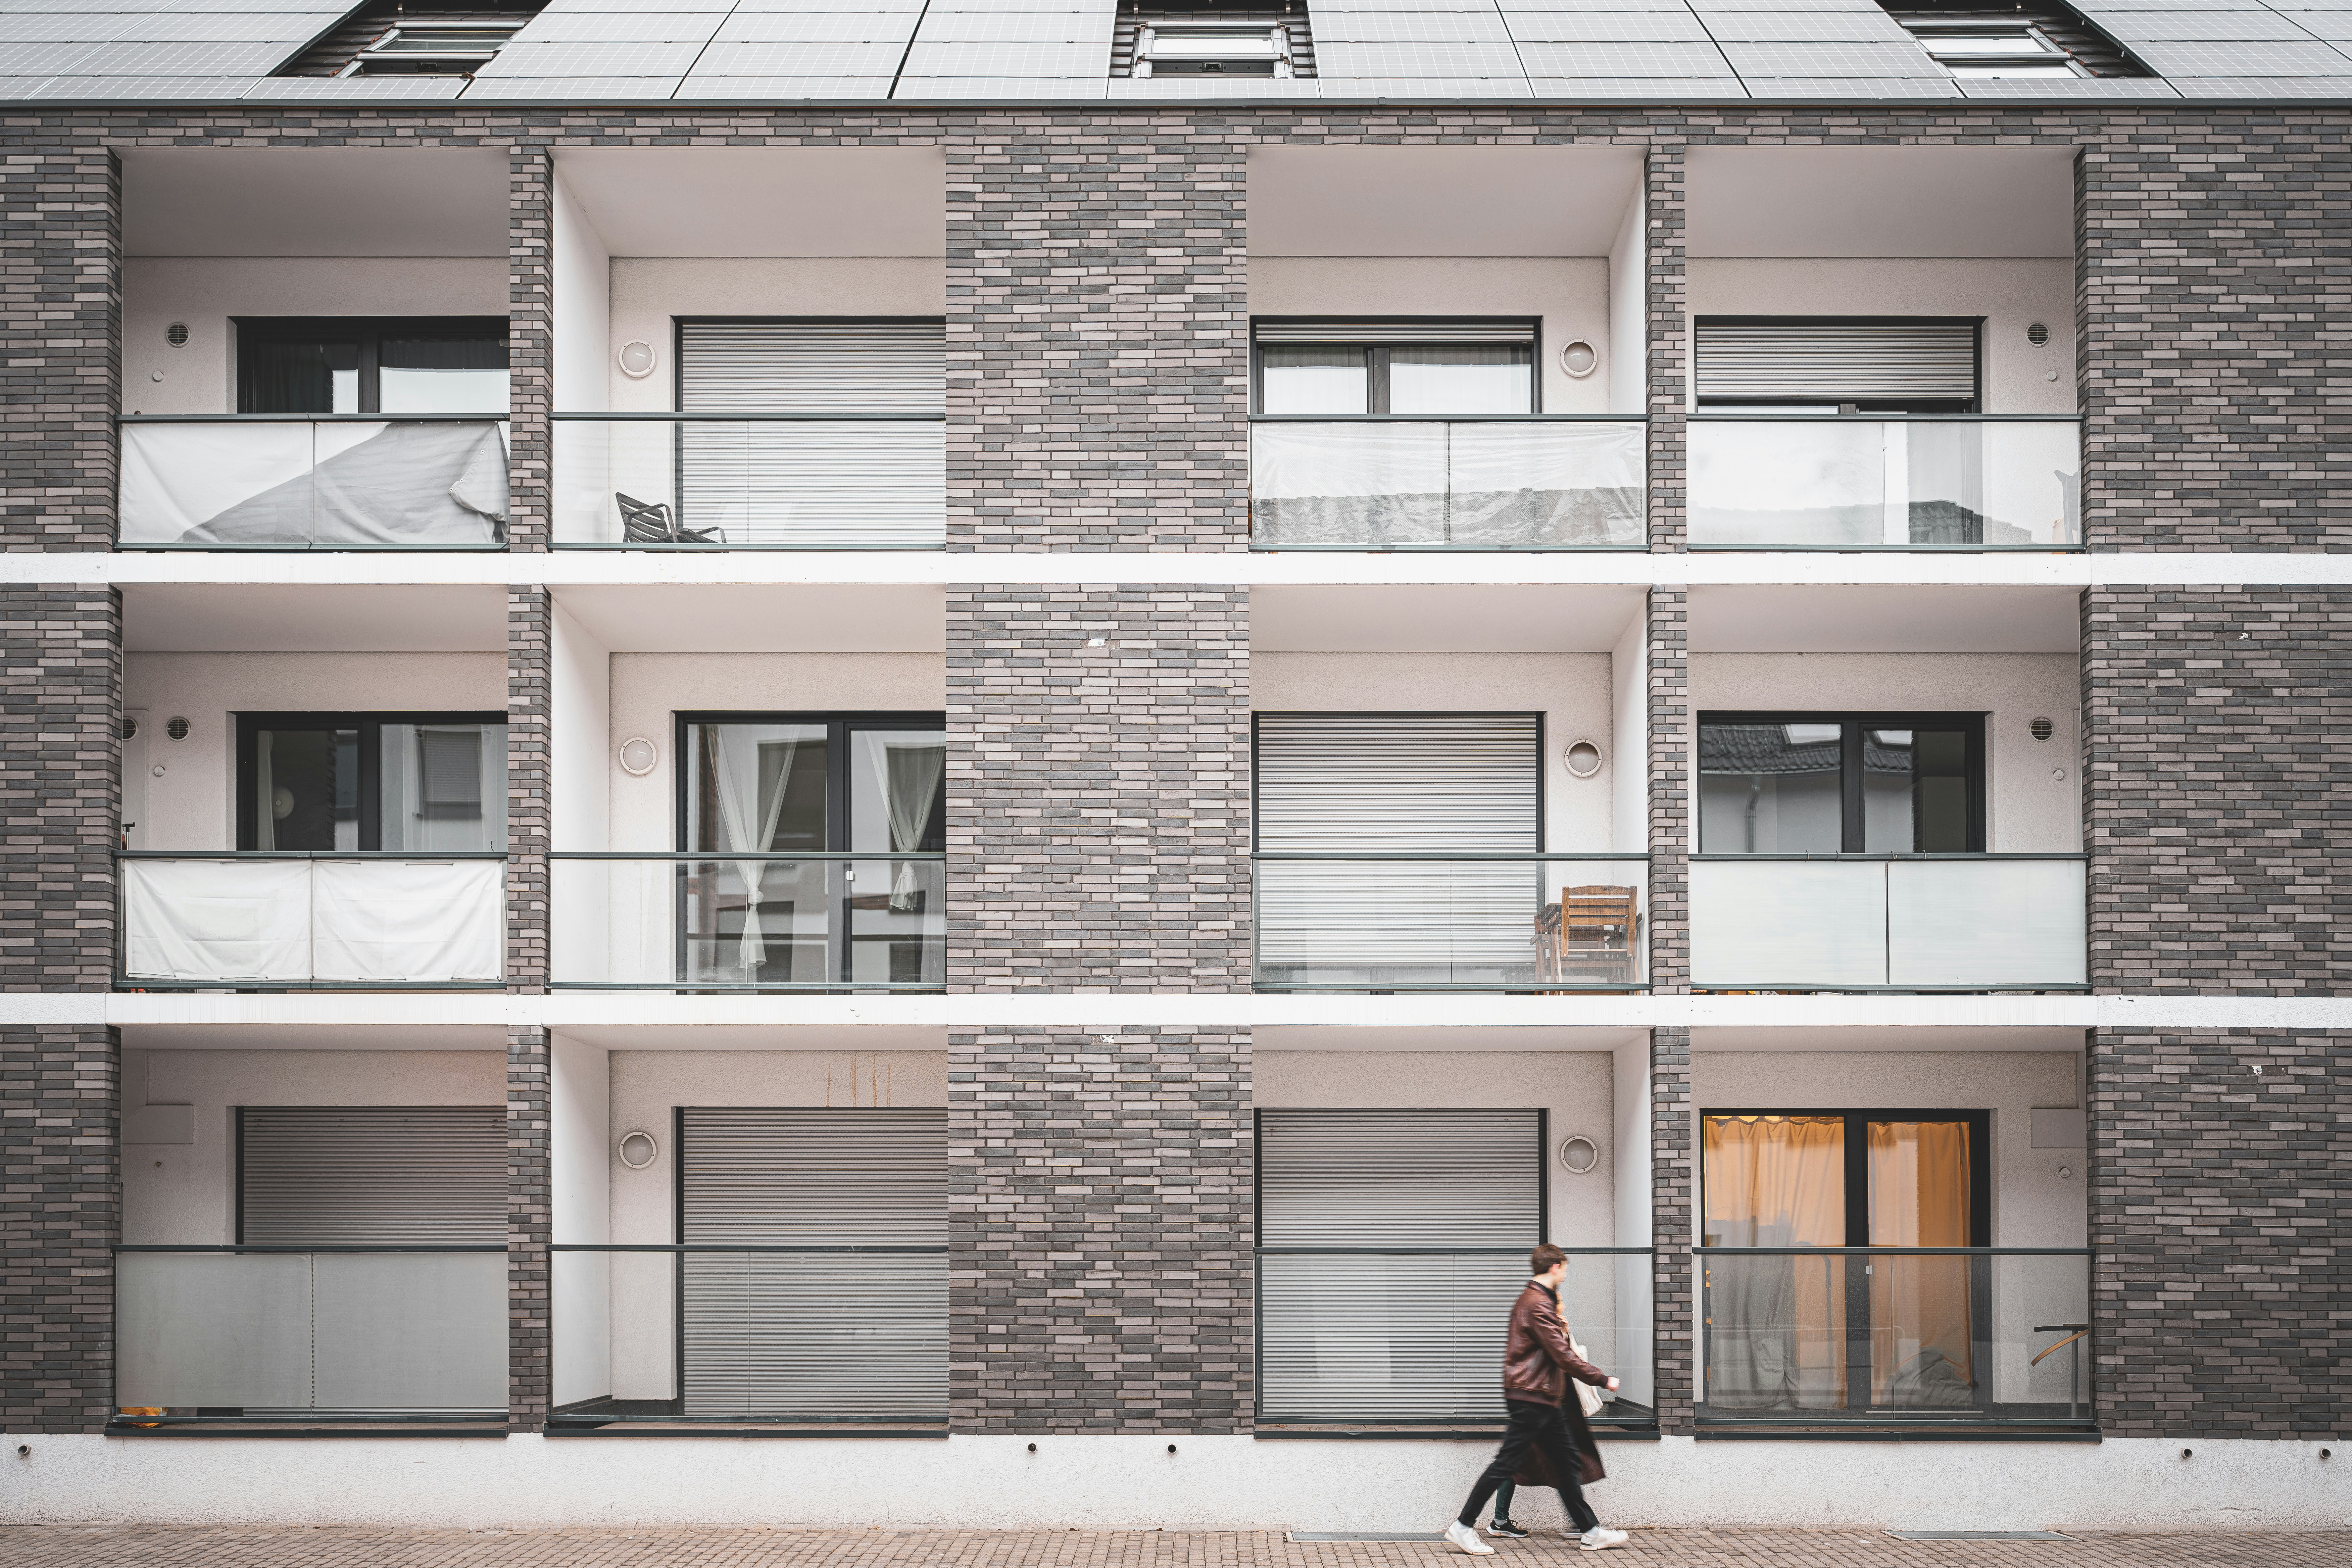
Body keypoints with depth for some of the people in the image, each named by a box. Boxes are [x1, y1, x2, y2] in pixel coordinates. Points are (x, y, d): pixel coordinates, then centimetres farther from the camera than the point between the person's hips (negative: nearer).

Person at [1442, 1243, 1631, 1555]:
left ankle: (1589, 1531, 14)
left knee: (1568, 1461, 10)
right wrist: (1603, 1380, -13)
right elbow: (1563, 1356, -19)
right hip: (1531, 1397, -11)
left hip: (1542, 1400, 11)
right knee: (1507, 1463, -6)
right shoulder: (1538, 1304, -16)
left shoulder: (1531, 1299, 18)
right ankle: (1463, 1527, 0)